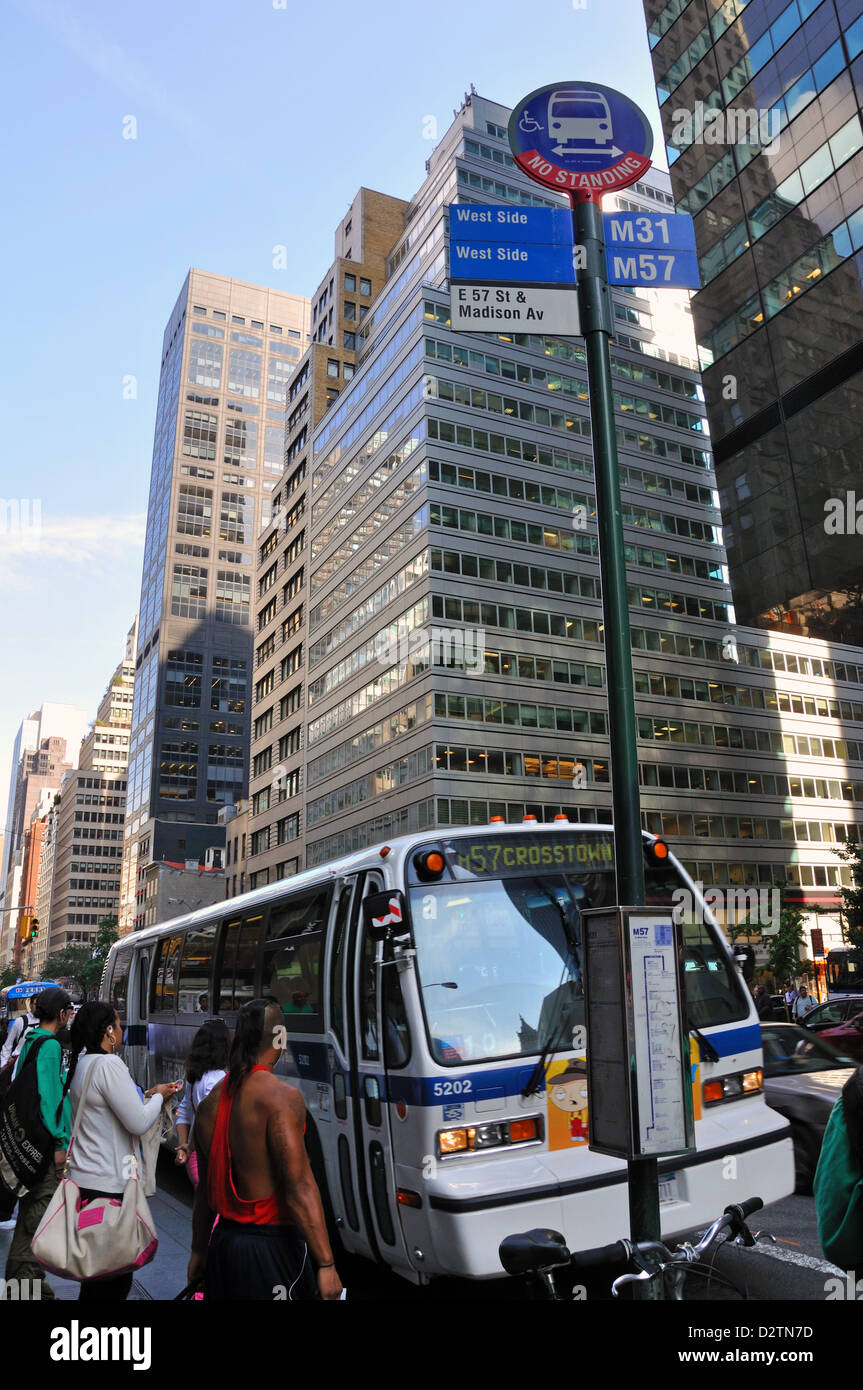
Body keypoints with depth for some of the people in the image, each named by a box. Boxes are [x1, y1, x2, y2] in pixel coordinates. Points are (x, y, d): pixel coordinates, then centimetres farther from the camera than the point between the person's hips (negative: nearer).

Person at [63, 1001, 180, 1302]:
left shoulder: (80, 1064, 10)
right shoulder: (109, 1064, -19)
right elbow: (138, 1123, -18)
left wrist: (148, 1095, 15)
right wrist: (158, 1096, -2)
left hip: (82, 1179, 10)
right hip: (107, 1184, -10)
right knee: (115, 1280, -1)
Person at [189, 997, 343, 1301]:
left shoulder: (210, 1102, 4)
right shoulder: (281, 1096, -18)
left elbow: (204, 1187, 14)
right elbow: (299, 1187, -21)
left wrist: (199, 1250, 24)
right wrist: (326, 1264, -17)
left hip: (223, 1242, 7)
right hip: (272, 1246, -7)